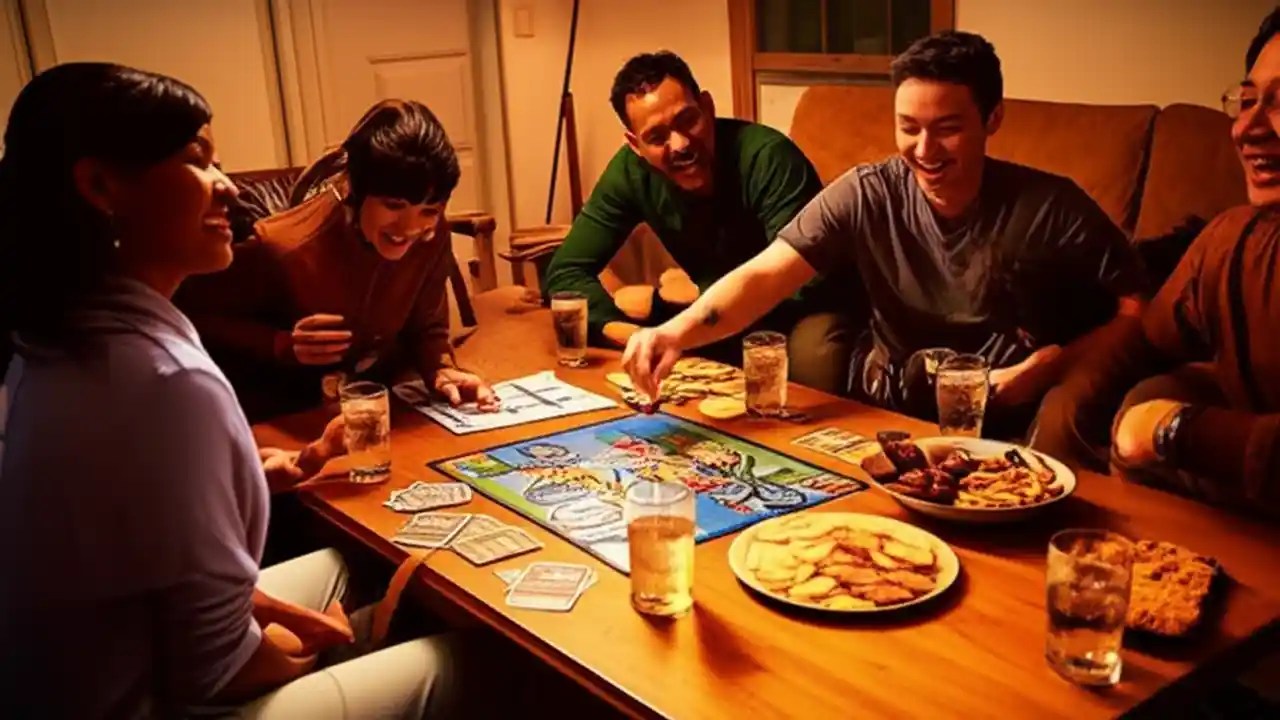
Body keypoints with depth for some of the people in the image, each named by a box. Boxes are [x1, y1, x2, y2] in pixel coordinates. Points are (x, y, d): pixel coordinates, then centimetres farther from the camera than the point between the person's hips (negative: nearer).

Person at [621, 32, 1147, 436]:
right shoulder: (865, 196, -9)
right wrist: (677, 331, -38)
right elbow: (765, 275, -20)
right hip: (885, 419, 2)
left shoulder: (1050, 207, -12)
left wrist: (1050, 364, -22)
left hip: (1006, 430, -2)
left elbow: (1138, 311, -6)